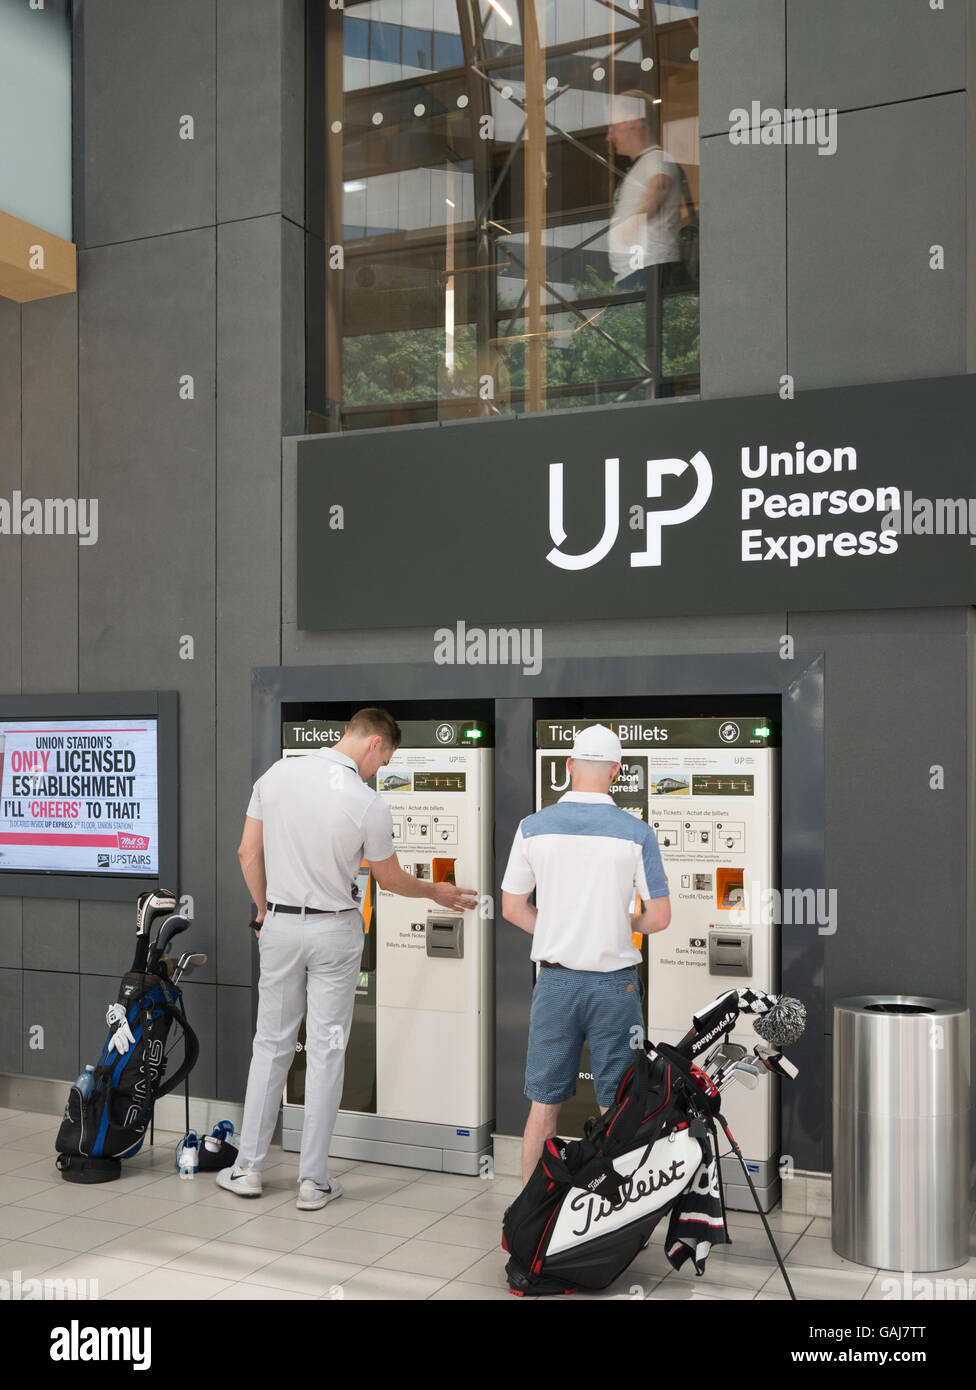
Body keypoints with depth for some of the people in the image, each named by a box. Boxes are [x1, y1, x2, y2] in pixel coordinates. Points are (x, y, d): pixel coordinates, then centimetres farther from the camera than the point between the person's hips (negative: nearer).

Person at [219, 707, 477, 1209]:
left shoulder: (277, 774, -4)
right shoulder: (369, 804, -15)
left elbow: (248, 853, 2)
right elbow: (391, 880, 0)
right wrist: (436, 892, 18)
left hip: (280, 924, 4)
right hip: (335, 930, -3)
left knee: (271, 1043, 14)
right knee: (326, 1051, 5)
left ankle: (248, 1168, 19)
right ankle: (313, 1179, 10)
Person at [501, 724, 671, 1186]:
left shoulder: (533, 827, -3)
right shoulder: (636, 832, -9)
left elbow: (512, 908, 4)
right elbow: (659, 917, -7)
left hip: (554, 979, 2)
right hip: (614, 983, -2)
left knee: (543, 1107, 11)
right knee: (617, 1109, 9)